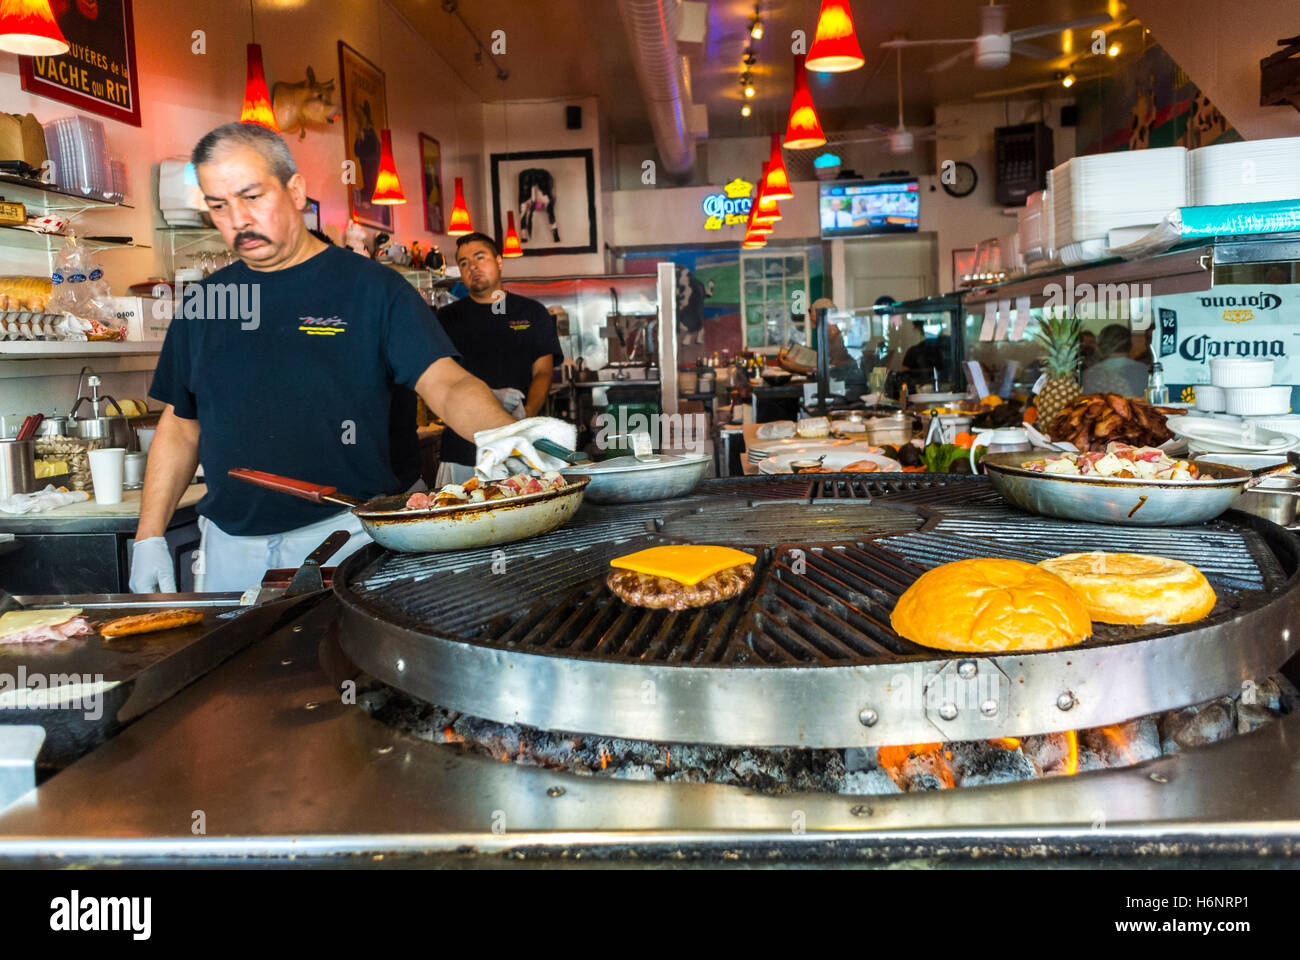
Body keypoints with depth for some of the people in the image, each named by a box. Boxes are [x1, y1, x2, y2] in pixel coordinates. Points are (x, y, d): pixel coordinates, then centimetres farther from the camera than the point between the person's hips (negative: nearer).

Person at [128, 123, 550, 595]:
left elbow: (447, 384, -14)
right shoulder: (201, 306, 10)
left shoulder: (371, 286, -3)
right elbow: (179, 429, 16)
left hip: (345, 535, -4)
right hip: (228, 549, 4)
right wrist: (149, 538, 9)